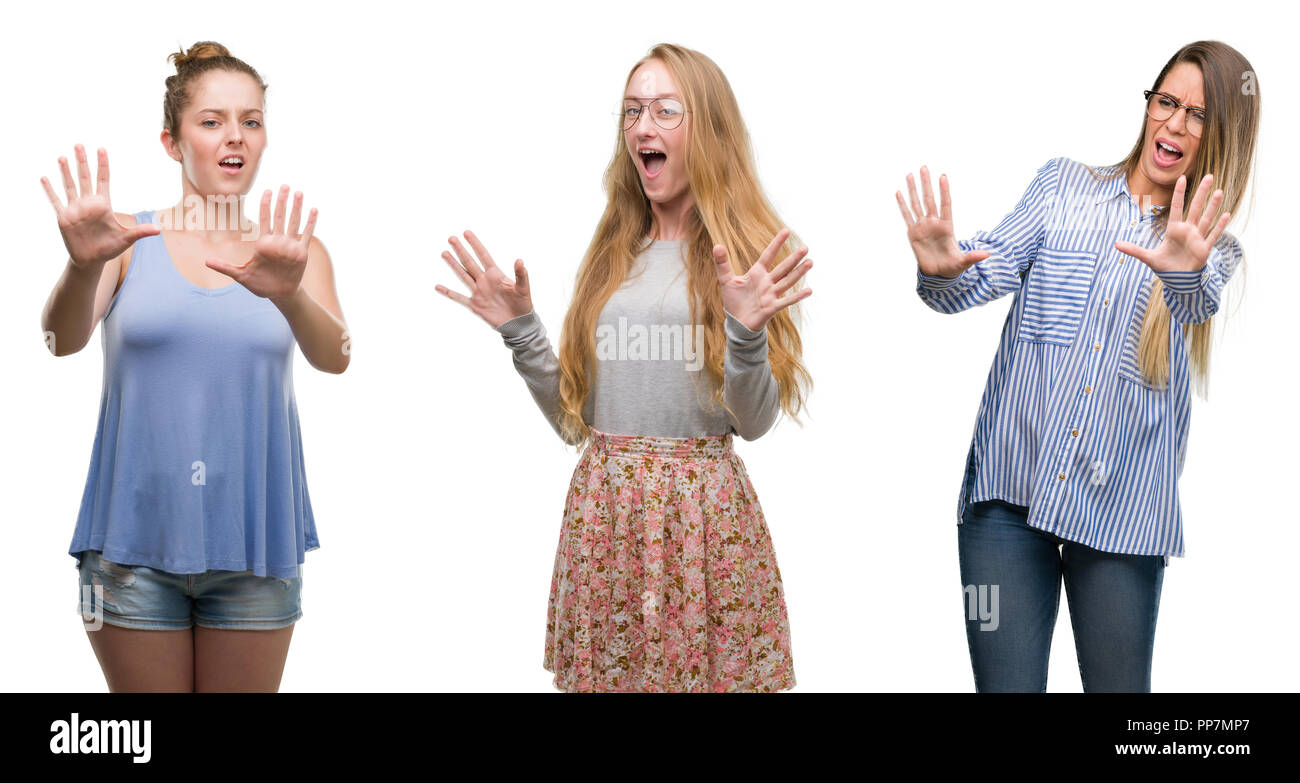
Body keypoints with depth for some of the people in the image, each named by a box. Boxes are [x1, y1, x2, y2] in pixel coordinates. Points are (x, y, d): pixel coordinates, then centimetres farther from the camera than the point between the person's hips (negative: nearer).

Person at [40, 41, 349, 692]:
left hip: (252, 540, 1)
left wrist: (288, 295, -36)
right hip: (135, 537, -1)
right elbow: (62, 340, -14)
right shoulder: (130, 241, 1)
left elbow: (334, 356, -13)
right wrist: (84, 266, -37)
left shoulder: (294, 249, 4)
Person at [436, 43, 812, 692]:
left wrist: (746, 333, -22)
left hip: (703, 511, -3)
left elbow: (754, 423, -7)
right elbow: (572, 419, 9)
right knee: (603, 674, 7)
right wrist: (519, 332, 0)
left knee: (712, 674, 0)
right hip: (603, 509, 4)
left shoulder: (747, 255, -1)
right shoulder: (611, 256, 10)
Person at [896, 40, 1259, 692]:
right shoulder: (1063, 185, 14)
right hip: (1010, 486, 0)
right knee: (1006, 684, -4)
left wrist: (1187, 273, -37)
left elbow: (1198, 305, -12)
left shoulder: (1215, 249, 12)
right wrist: (943, 273, -25)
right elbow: (994, 268, 0)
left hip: (1121, 505, 0)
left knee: (1118, 686, 2)